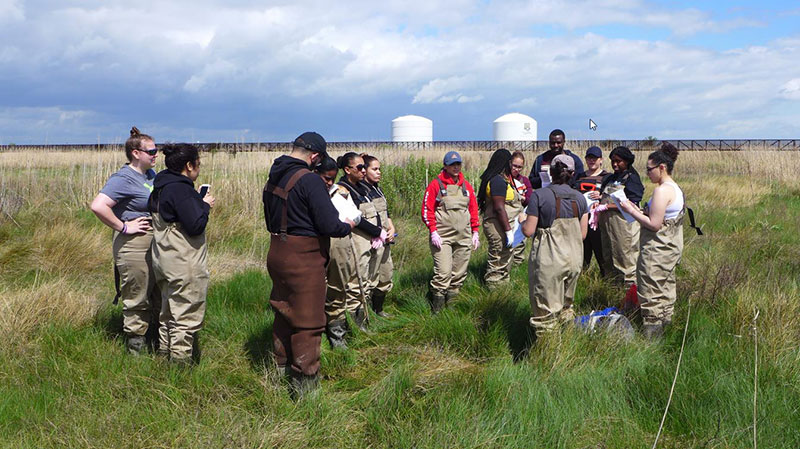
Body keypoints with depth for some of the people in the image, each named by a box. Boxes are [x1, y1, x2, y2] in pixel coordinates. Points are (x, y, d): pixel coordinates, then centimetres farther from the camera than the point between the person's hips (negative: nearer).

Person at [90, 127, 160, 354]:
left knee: (159, 295, 18)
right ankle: (136, 348, 13)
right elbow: (98, 206, -29)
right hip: (134, 247, -9)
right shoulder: (124, 178, -16)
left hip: (156, 244, 9)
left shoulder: (151, 174, 11)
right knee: (137, 300, 1)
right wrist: (123, 227, -23)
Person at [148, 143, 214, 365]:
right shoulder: (180, 189, -20)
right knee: (187, 314, -1)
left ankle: (164, 352, 31)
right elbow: (195, 226, -23)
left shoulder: (161, 188, 11)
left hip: (164, 260, 10)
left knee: (169, 310, 21)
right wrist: (205, 205, -6)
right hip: (184, 264, -10)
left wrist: (199, 204, 11)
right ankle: (180, 359, 4)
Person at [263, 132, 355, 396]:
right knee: (308, 322, 1)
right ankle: (304, 383, 8)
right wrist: (348, 226, 0)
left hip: (276, 254, 9)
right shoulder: (309, 180, -19)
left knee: (284, 315, 21)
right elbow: (329, 225, -19)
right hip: (304, 259, -8)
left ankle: (282, 370, 34)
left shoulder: (273, 179, 8)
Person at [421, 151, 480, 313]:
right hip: (442, 237, -5)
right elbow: (427, 209, -3)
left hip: (464, 237, 5)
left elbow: (473, 209, 19)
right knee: (443, 272, -14)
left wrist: (475, 232, 14)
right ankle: (436, 309, -6)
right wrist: (433, 232, -11)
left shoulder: (466, 185, 13)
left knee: (459, 273, 6)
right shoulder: (436, 184, -1)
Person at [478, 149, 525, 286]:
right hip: (499, 227, -11)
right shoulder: (498, 181, -18)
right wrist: (508, 231, -23)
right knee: (499, 261, -5)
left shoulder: (502, 178, 14)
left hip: (502, 225, 11)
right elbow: (499, 208, -23)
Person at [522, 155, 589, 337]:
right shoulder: (579, 198, 2)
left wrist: (522, 223, 11)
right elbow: (583, 234, 6)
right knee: (566, 306, 22)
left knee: (545, 311, 4)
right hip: (574, 258, 5)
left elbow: (528, 231, -10)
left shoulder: (539, 195, -11)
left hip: (548, 260, -5)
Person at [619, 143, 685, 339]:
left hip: (657, 250, -10)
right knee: (666, 290, 17)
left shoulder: (662, 191, -20)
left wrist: (632, 212, -13)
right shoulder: (676, 188, 12)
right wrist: (639, 211, 9)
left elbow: (654, 225, -23)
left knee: (651, 294, -3)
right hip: (671, 248, 10)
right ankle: (664, 325, 26)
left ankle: (651, 335, 1)